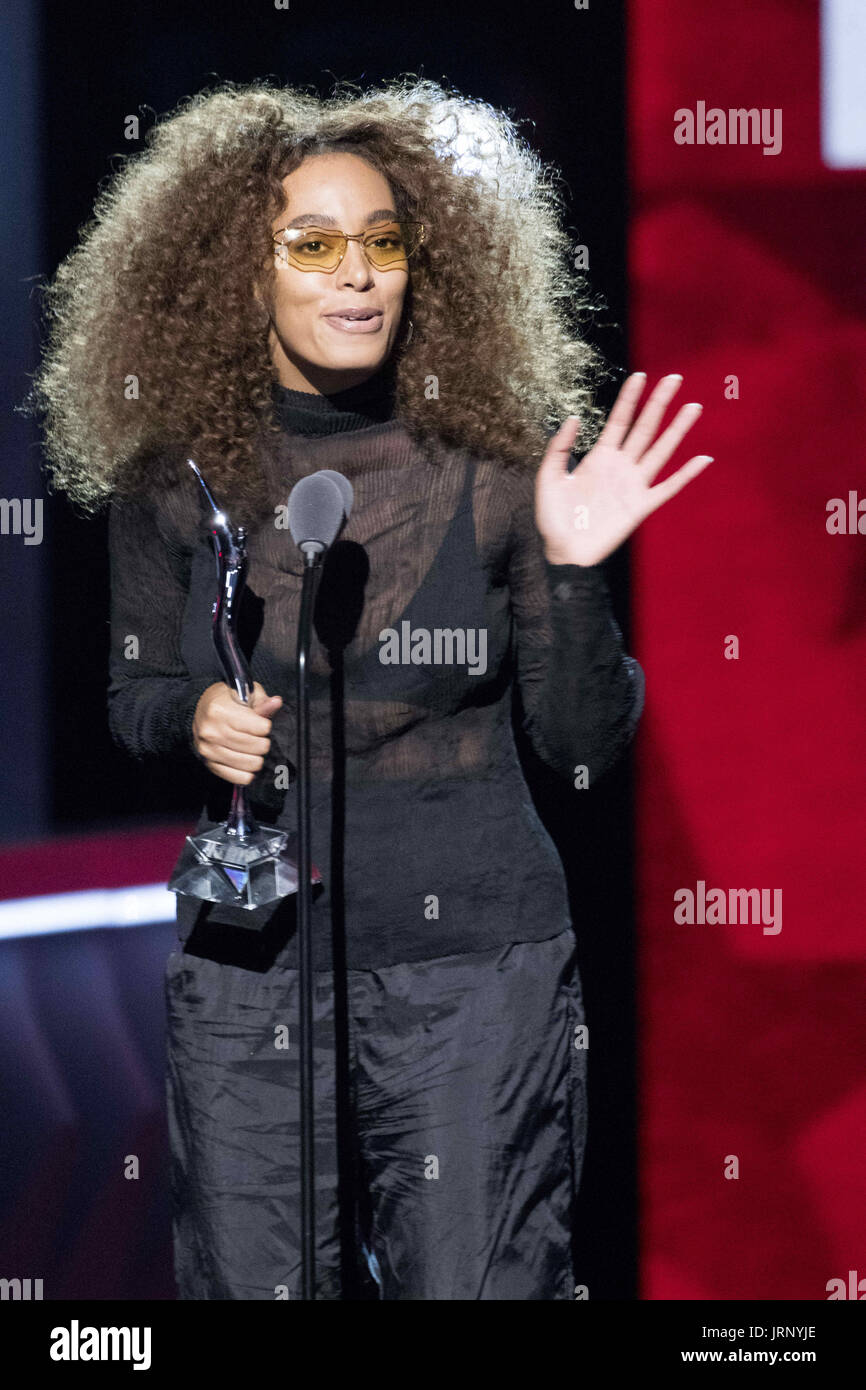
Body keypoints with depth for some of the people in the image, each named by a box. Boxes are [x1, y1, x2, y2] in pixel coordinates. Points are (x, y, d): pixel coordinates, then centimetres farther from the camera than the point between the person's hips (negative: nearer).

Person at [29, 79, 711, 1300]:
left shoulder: (490, 467, -4)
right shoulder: (173, 483, 0)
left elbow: (583, 741, 0)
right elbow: (133, 698, 12)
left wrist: (573, 571, -16)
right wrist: (193, 718, -10)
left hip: (471, 967, -1)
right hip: (247, 962, 2)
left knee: (475, 1286, -1)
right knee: (254, 1284, 6)